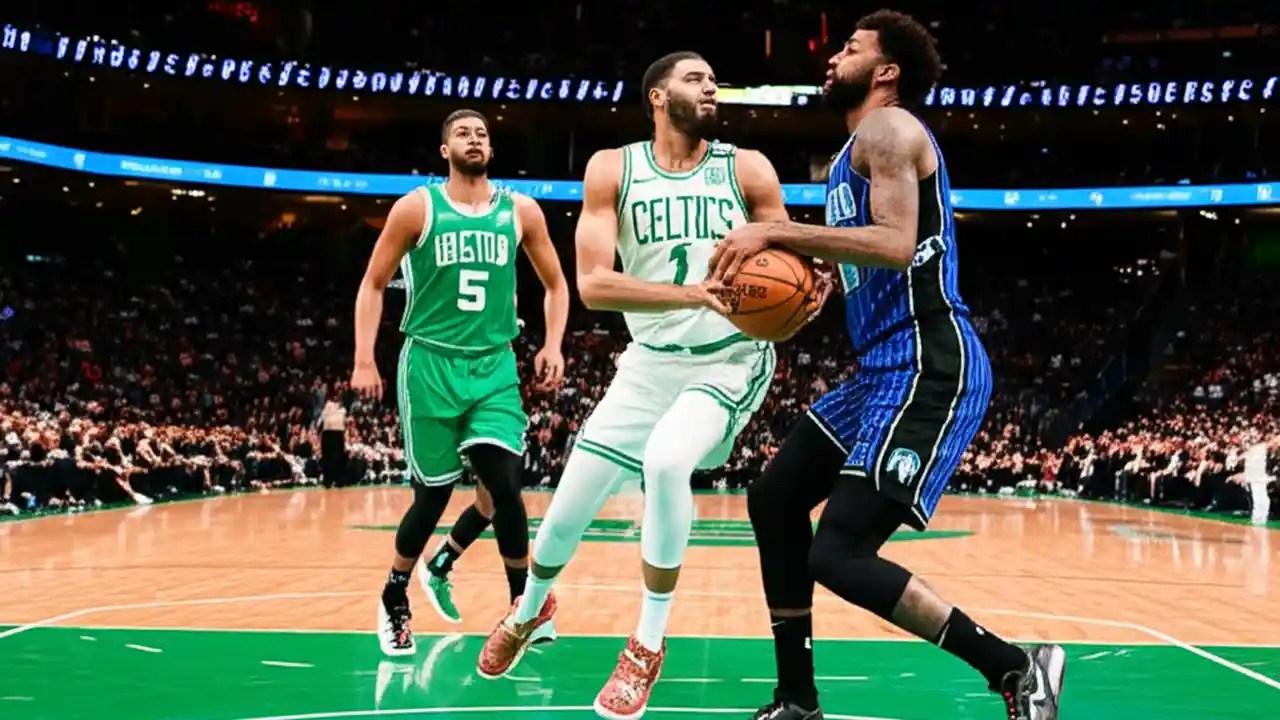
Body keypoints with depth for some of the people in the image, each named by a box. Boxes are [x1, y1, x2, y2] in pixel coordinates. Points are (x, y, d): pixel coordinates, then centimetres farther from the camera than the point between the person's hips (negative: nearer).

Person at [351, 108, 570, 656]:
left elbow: (555, 284, 15)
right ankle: (394, 599, 25)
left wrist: (553, 345, 1)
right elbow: (373, 285, 2)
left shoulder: (521, 212, 5)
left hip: (495, 365, 2)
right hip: (431, 363, -2)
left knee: (505, 483, -12)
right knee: (433, 494, 2)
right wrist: (364, 360, -6)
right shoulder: (417, 208, -2)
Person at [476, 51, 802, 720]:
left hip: (730, 358, -2)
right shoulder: (613, 169, -7)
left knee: (665, 461, -31)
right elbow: (592, 284, -18)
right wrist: (694, 294, -32)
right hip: (650, 362, 2)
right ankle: (528, 610, 41)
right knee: (566, 510, 5)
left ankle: (648, 644, -11)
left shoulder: (747, 169, -6)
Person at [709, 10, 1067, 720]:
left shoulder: (887, 127, -8)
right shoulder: (861, 146, 23)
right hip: (886, 365, 11)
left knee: (839, 555, -17)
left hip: (929, 368, -11)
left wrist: (776, 232, -21)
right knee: (775, 501, 15)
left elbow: (895, 245, -24)